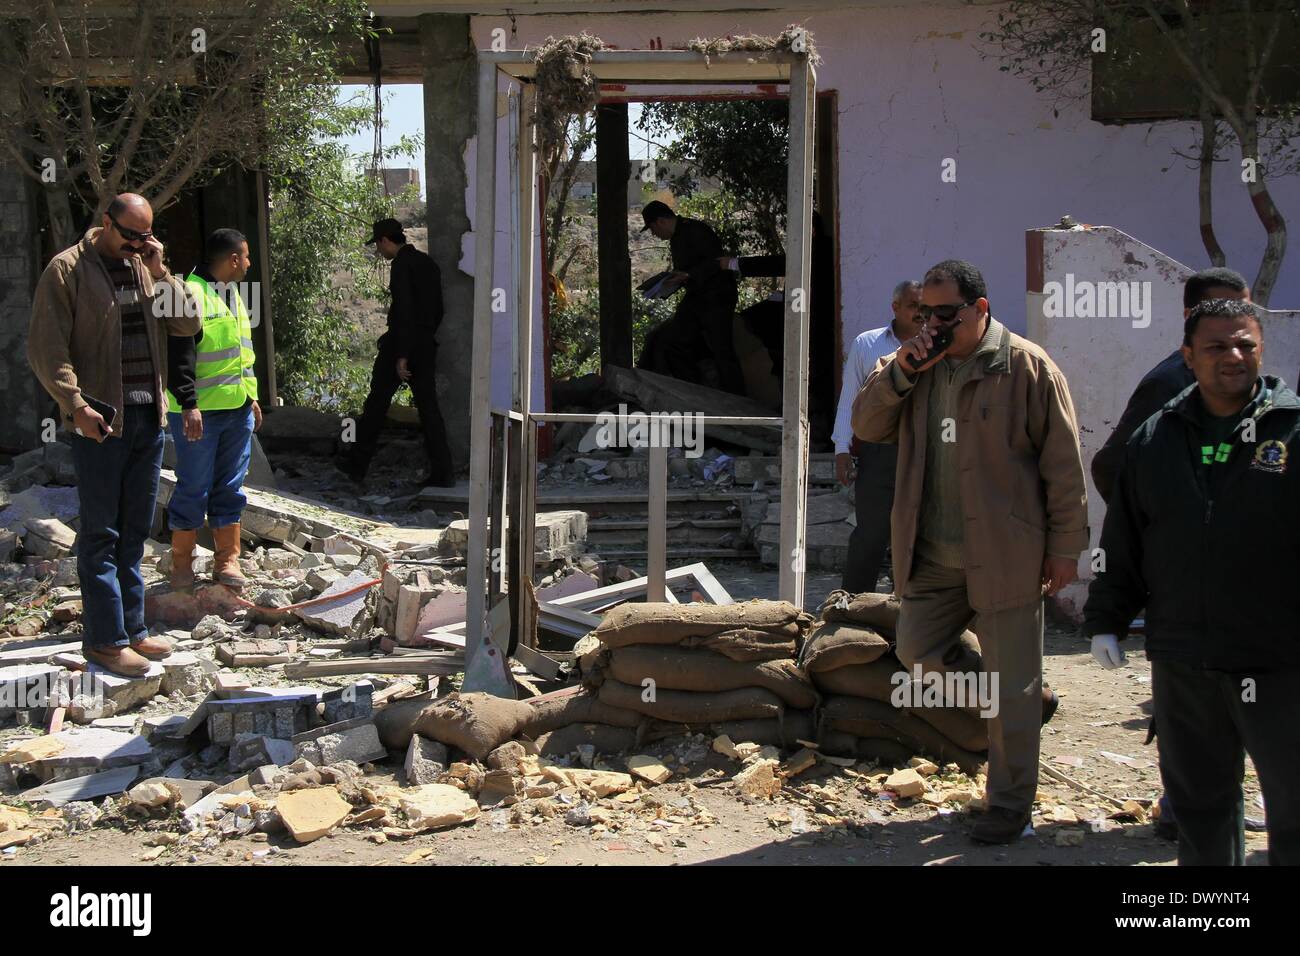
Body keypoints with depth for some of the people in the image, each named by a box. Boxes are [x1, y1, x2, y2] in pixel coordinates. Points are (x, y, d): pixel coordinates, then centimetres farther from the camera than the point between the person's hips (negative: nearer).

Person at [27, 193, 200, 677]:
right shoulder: (68, 269, -6)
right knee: (101, 532, -2)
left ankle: (131, 628, 21)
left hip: (148, 417, 6)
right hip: (102, 420, -6)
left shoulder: (146, 268, 11)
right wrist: (76, 405, -17)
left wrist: (160, 272, -5)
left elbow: (188, 324, 5)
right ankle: (105, 639, 2)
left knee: (135, 531, 13)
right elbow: (46, 348, -10)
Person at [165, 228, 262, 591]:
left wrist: (251, 397, 25)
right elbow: (179, 354, -19)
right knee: (194, 489, -1)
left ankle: (227, 560, 17)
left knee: (230, 489, 10)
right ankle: (182, 563, 10)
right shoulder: (190, 293, -13)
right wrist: (188, 403, -24)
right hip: (199, 412, -8)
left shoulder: (232, 294, 17)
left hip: (238, 411, 8)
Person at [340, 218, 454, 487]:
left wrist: (401, 355, -20)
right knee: (428, 407, 4)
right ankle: (442, 472, -3)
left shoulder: (402, 264, -12)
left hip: (400, 344, -7)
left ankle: (358, 465, 13)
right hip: (426, 345, 7)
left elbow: (403, 311, -19)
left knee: (376, 405, 5)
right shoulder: (428, 263, 13)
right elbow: (437, 310, 18)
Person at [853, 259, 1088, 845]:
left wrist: (1065, 545, -8)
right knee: (918, 650, 10)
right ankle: (1029, 701, 30)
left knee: (1011, 683, 2)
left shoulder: (1027, 367, -10)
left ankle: (1011, 802, 17)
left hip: (1006, 553, -6)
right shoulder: (914, 365, 8)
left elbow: (1063, 465, -8)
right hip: (933, 555, 6)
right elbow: (866, 426, 4)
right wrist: (898, 374, -12)